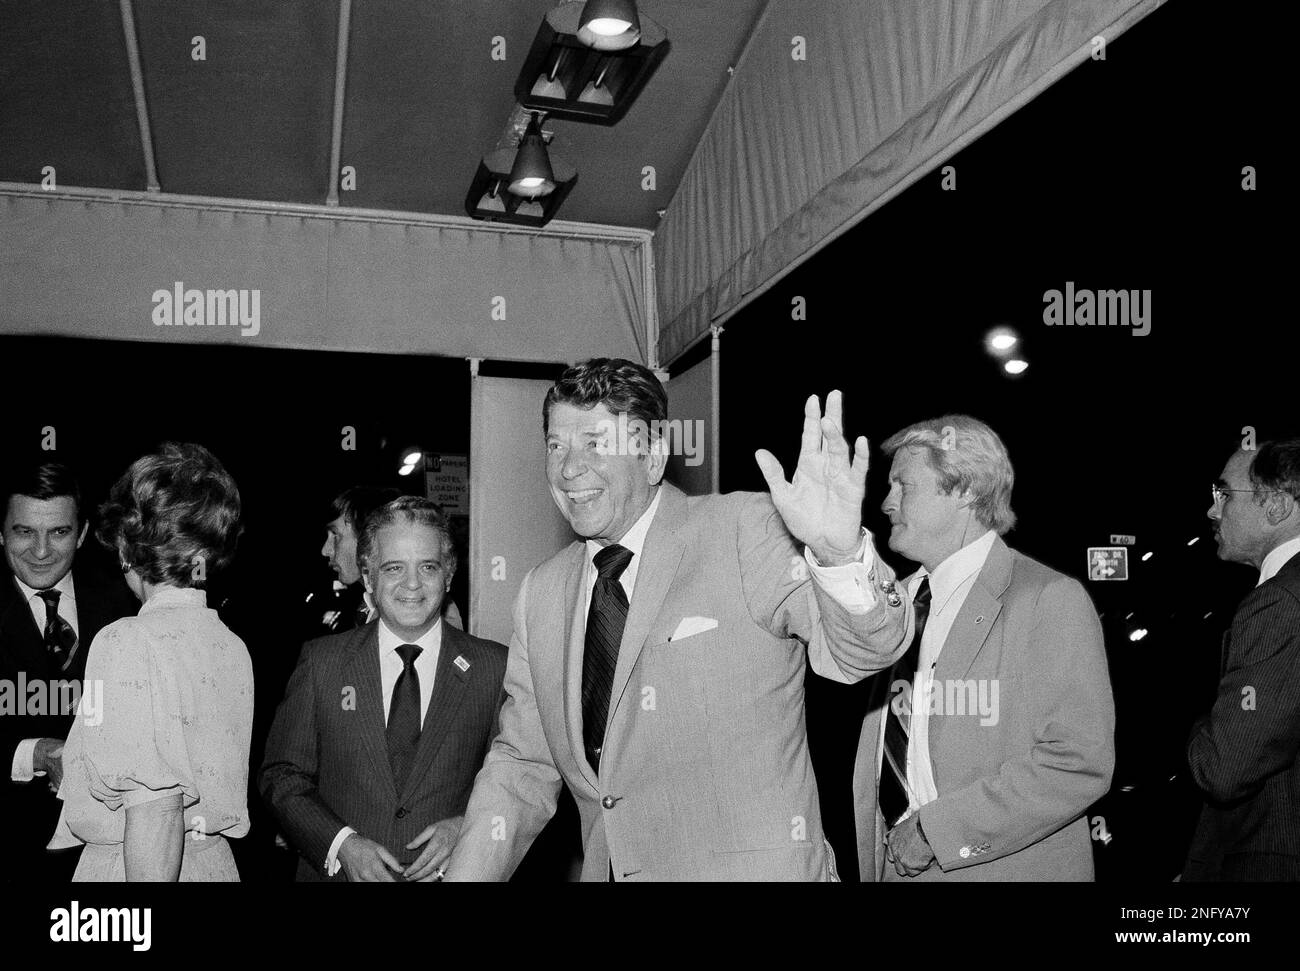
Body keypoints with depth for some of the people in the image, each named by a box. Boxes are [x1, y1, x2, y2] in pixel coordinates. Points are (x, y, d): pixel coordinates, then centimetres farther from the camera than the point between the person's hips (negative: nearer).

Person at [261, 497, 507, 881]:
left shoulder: (496, 668, -7)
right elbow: (282, 776, -2)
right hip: (337, 871, 1)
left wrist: (468, 828, -18)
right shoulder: (320, 662, -3)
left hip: (451, 875, 0)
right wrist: (341, 844, -15)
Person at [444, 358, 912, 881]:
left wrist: (839, 552, -41)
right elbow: (522, 762, 7)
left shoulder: (748, 529, -14)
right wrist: (466, 874, -5)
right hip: (604, 868, 5)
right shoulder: (540, 594, 2)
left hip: (755, 867, -4)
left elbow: (862, 650, -21)